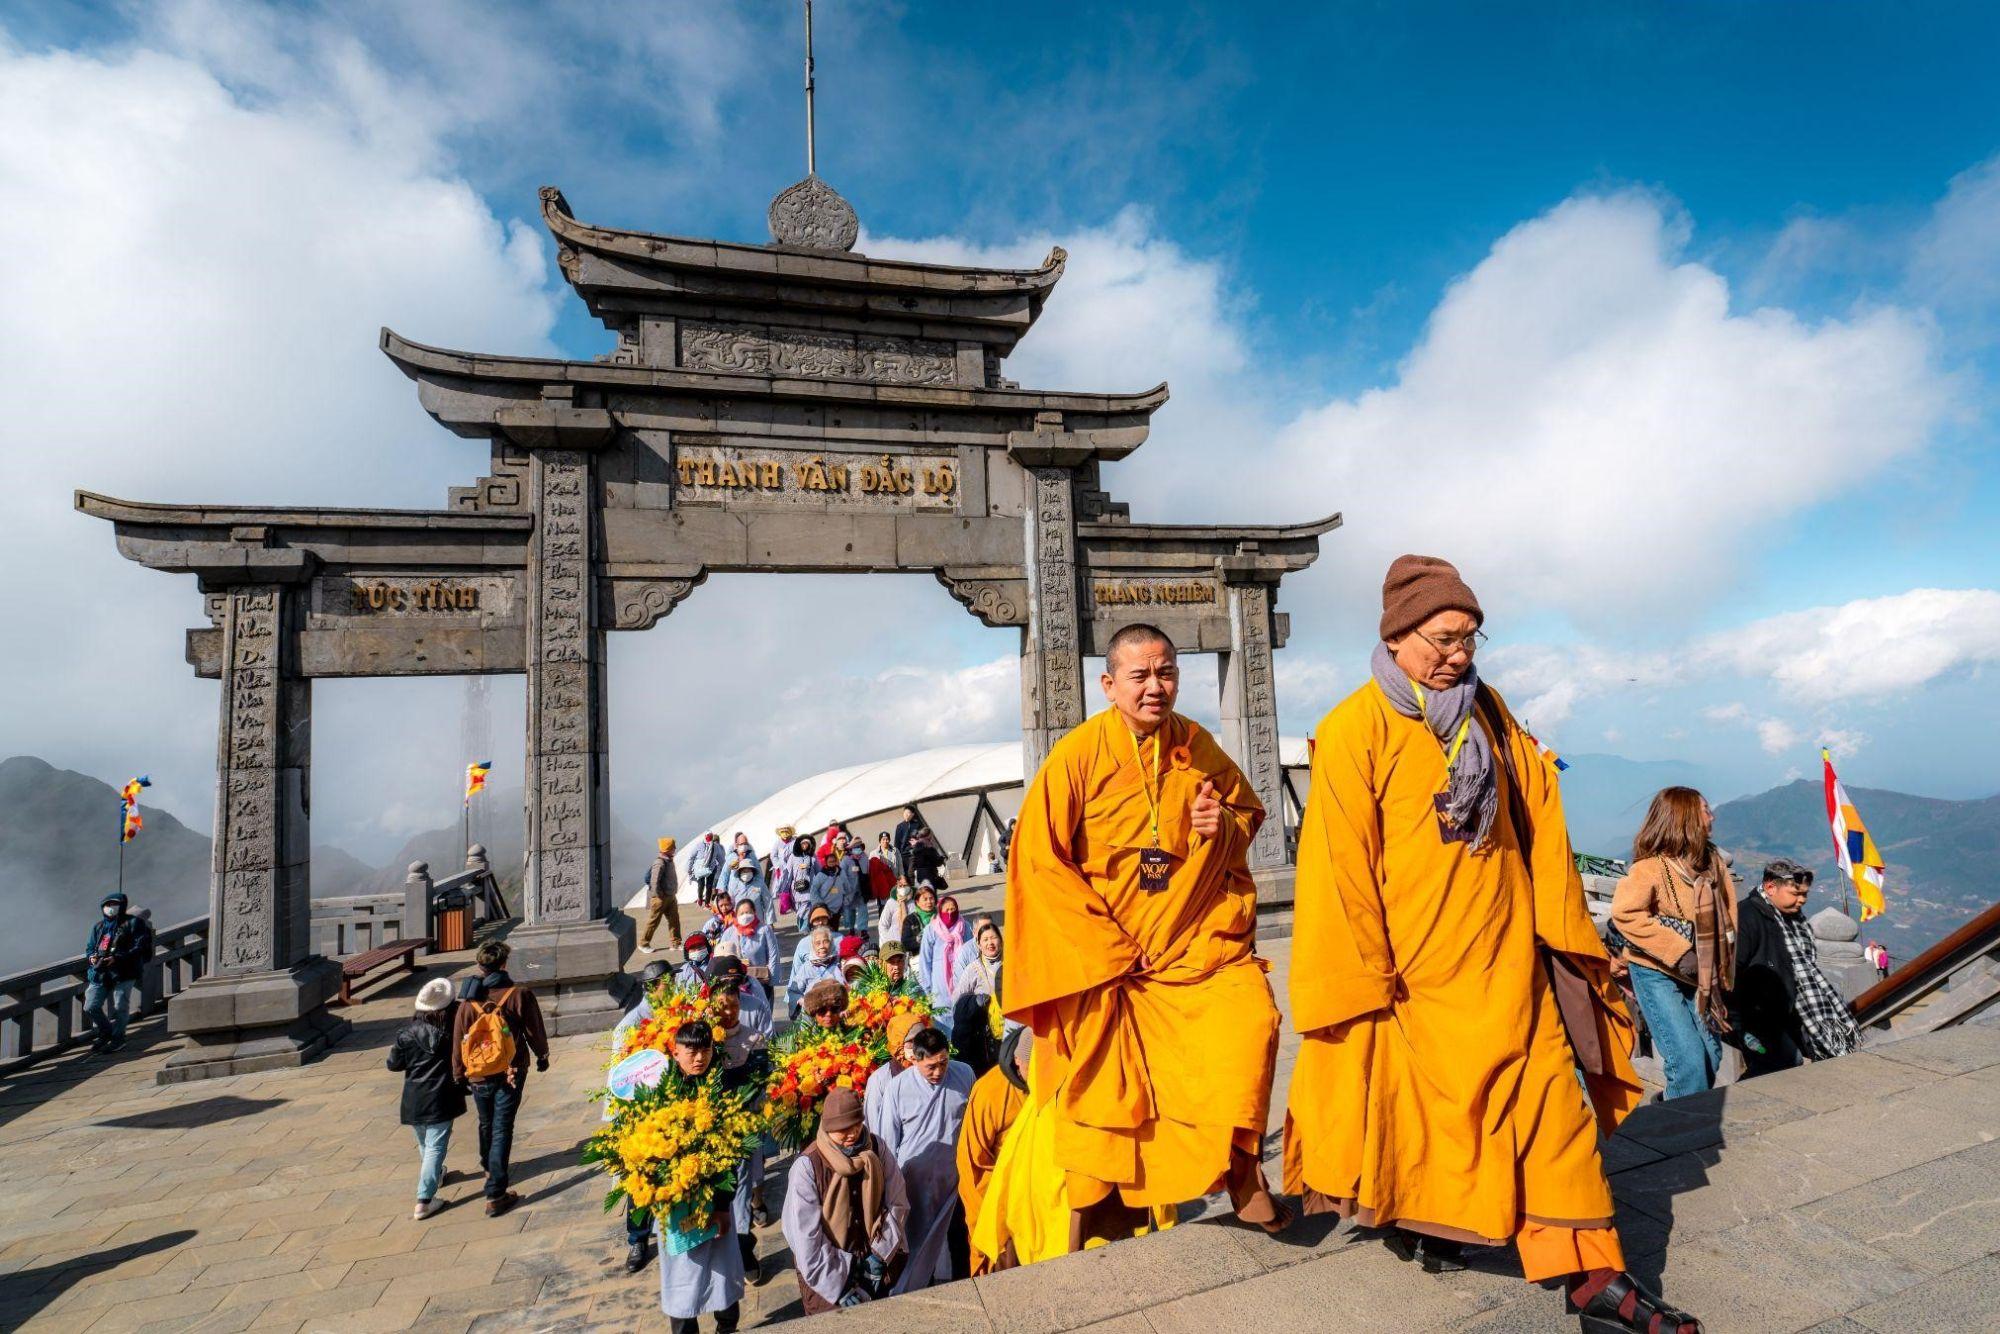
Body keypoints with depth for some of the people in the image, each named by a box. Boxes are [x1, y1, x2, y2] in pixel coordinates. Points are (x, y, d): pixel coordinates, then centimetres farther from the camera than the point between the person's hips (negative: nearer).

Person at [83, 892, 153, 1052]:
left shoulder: (133, 923, 0)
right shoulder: (98, 926, 19)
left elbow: (139, 947, -8)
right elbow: (89, 947, 21)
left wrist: (116, 958, -20)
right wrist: (92, 957, -3)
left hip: (124, 973, -5)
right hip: (99, 973, 5)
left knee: (119, 1006, -4)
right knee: (90, 1007, 1)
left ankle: (117, 1037, 13)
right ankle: (105, 1032, 25)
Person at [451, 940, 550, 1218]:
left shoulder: (468, 1002, -9)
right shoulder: (520, 995, -14)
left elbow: (458, 1043, -1)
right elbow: (535, 1032, -5)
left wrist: (459, 1076, 14)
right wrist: (542, 1056, 13)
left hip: (478, 1076, 3)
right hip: (511, 1073, -3)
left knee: (486, 1125, 24)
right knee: (502, 1130, 2)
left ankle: (489, 1169, 48)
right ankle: (495, 1195, 0)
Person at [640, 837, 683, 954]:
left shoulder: (669, 860, 6)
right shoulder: (660, 863, -24)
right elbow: (654, 882, -28)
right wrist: (660, 896, -19)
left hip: (671, 896, 9)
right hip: (660, 898, -8)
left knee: (674, 919, 10)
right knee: (653, 921, 5)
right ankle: (643, 943, 20)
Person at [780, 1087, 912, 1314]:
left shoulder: (876, 1149, -10)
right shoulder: (807, 1166, -22)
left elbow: (898, 1203, -3)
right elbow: (805, 1236, -20)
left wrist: (880, 1252, -9)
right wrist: (838, 1287, -17)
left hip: (875, 1265, 4)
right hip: (826, 1271, -3)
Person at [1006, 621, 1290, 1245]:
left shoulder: (1199, 747, 1)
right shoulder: (1076, 756, -10)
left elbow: (1249, 813, 17)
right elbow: (1038, 860, -10)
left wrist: (1225, 826, -9)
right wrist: (1106, 948, -11)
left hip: (1202, 940, 2)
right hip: (1108, 957, -2)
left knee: (1251, 1020, -22)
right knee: (1102, 1088, 6)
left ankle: (1240, 1164, 1)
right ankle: (1095, 1214, 31)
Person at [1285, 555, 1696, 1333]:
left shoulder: (1491, 717, 7)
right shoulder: (1354, 730, -11)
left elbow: (1538, 824, 9)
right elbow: (1341, 863, -12)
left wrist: (1558, 926, 5)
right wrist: (1365, 972, -11)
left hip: (1503, 962, 5)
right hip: (1412, 971, -5)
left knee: (1548, 1105, 6)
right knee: (1415, 1103, 10)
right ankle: (1406, 1213, 34)